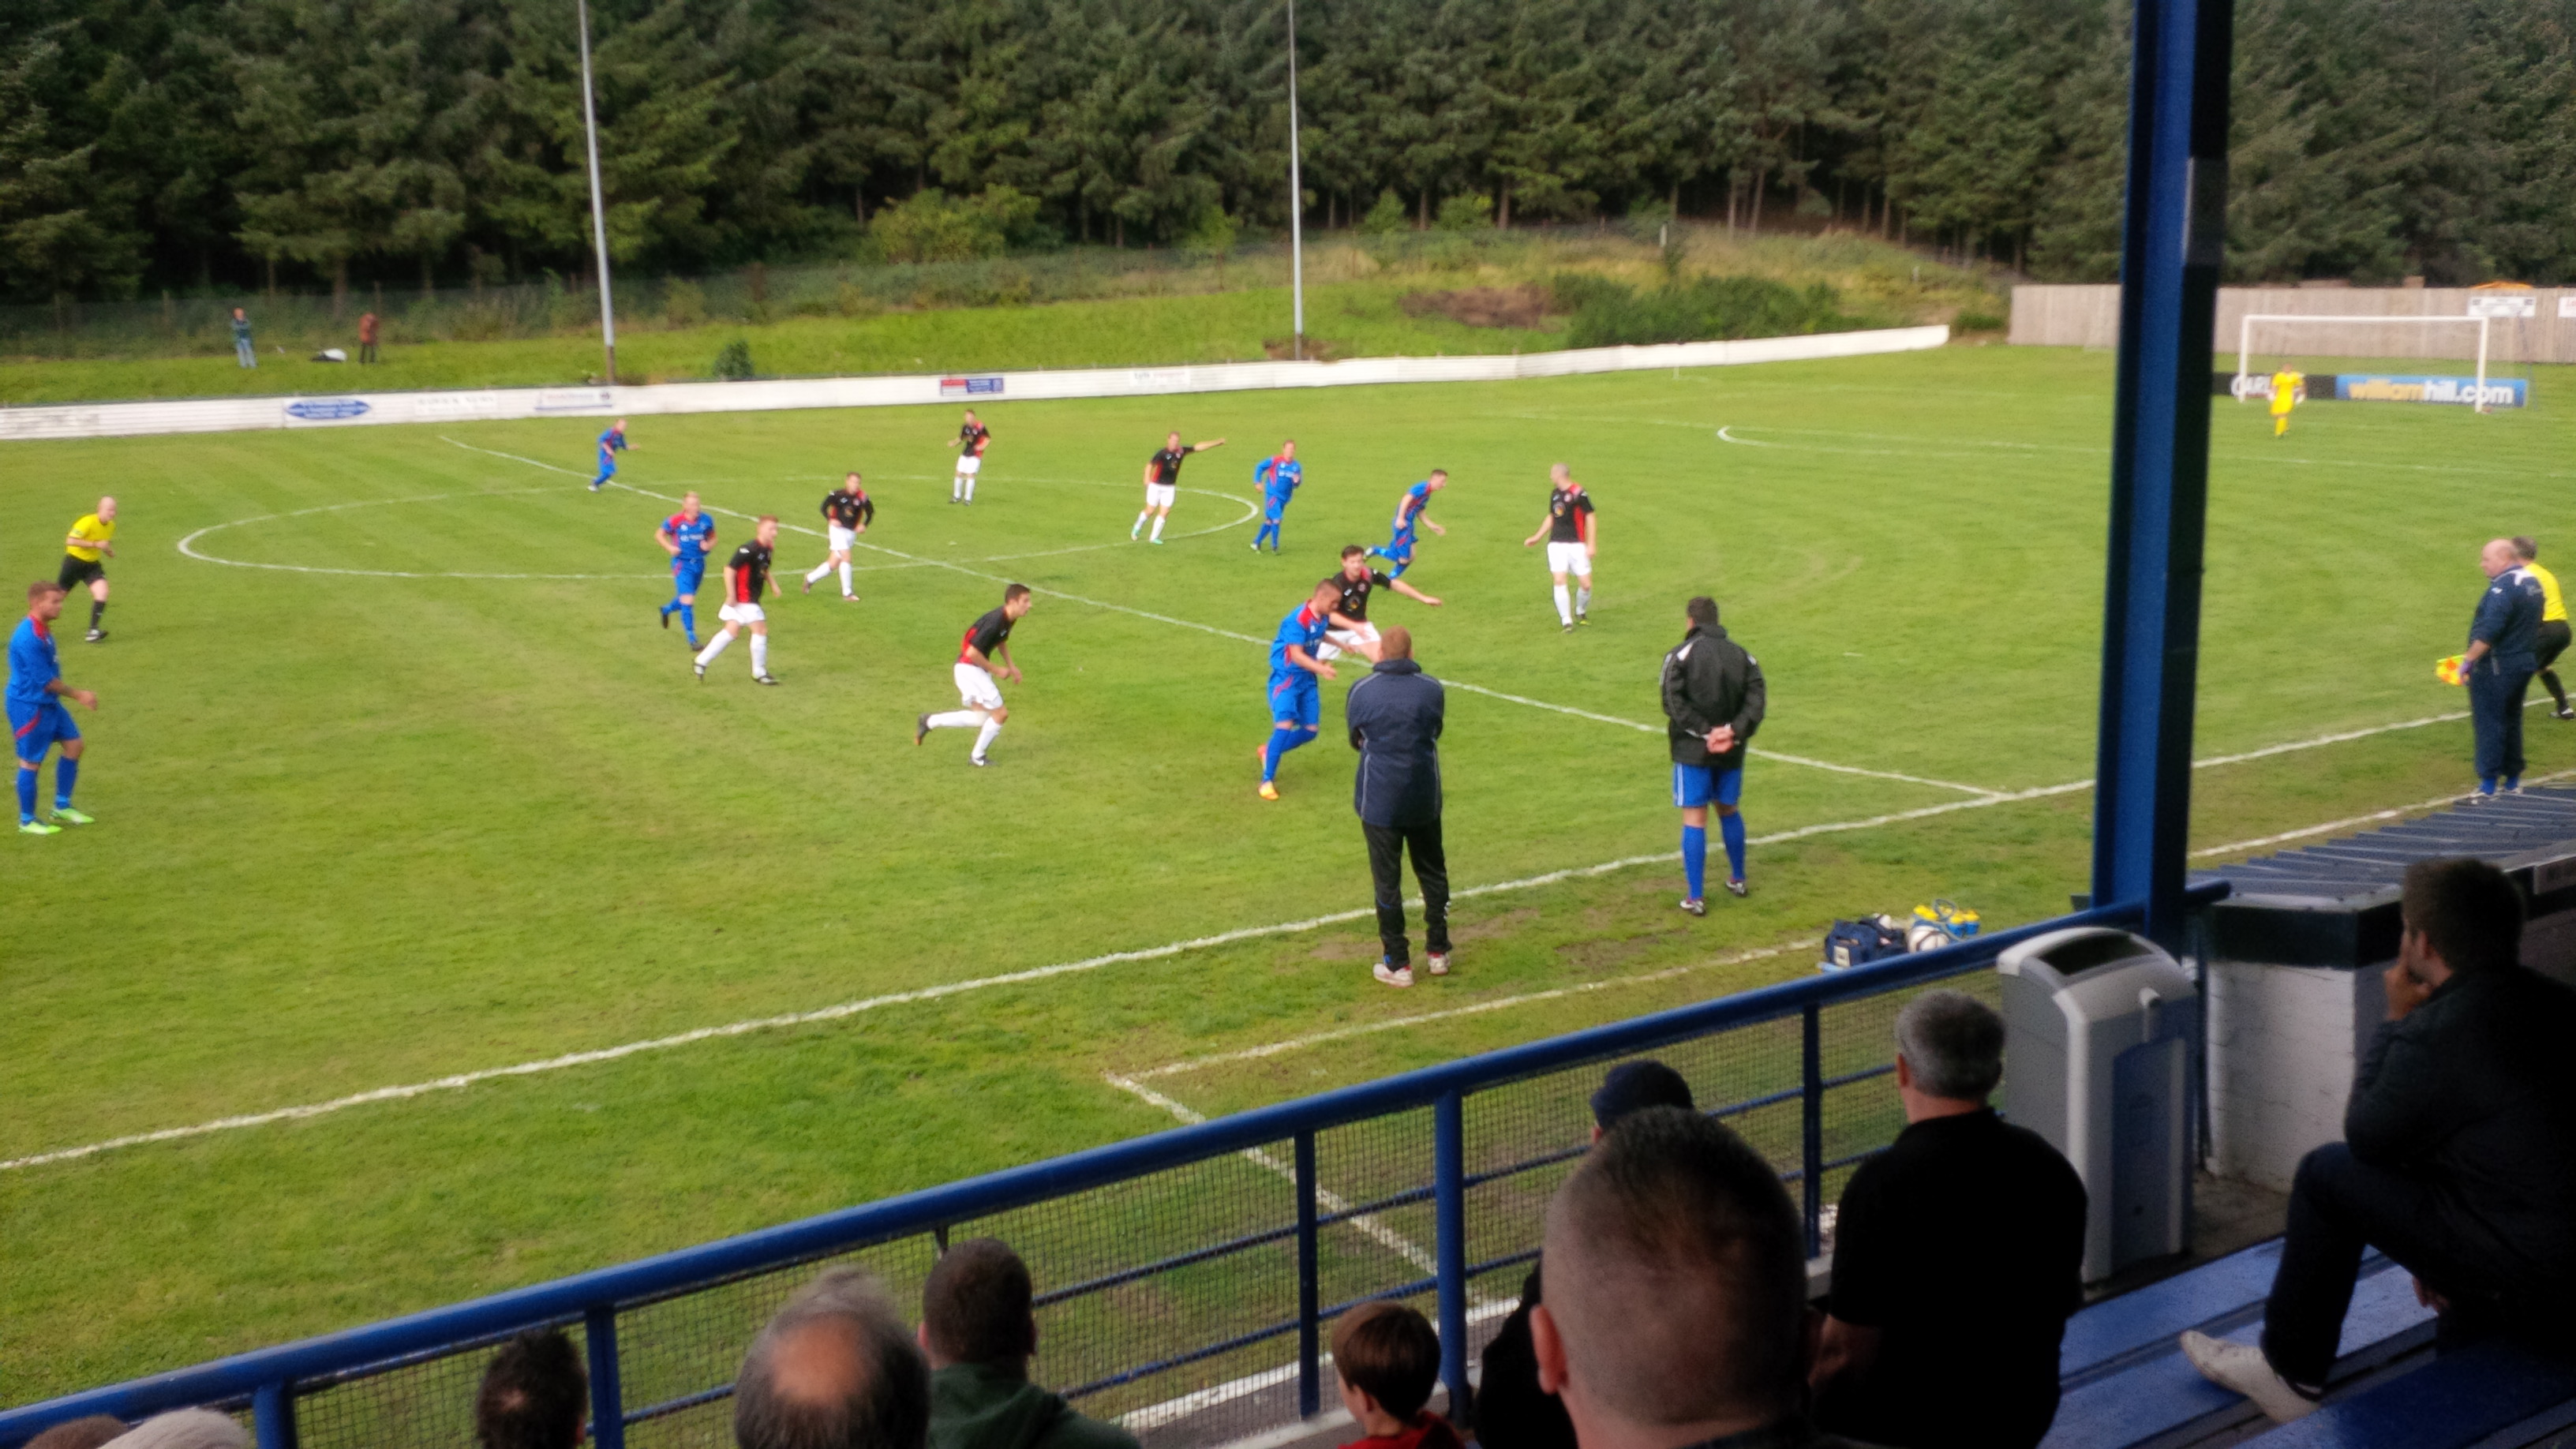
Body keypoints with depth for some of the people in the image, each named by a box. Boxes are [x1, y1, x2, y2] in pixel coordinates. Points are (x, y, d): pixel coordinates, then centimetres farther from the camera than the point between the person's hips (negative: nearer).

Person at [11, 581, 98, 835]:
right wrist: (78, 695, -13)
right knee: (31, 762, 1)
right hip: (29, 707, -10)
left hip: (48, 702, 10)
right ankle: (27, 821, 15)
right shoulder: (28, 638, -26)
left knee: (73, 744, 13)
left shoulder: (43, 630, 5)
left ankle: (62, 807, 24)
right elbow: (46, 681, -23)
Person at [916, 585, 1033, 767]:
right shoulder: (995, 622, -27)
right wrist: (996, 670, -18)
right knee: (1001, 713, -5)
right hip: (969, 669, -9)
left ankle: (929, 722, 26)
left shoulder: (1009, 619, 2)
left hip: (976, 670, 9)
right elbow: (972, 652, -28)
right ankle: (977, 758, 11)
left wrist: (1010, 665, 12)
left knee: (980, 717, 17)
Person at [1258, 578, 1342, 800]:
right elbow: (1296, 655, -29)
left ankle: (1268, 751, 30)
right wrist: (1320, 668, -42)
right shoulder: (1298, 619, -23)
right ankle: (1267, 780, -11)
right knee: (1285, 725, -22)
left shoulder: (1323, 618, 1)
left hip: (1307, 678, 8)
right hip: (1286, 677, -8)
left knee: (1311, 730, 6)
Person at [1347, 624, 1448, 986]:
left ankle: (1398, 963, 12)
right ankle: (1438, 950, 27)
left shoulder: (1360, 692, -10)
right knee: (1433, 872, 19)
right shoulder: (1433, 690, -5)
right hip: (1424, 799, 2)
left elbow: (1355, 739, 4)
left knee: (1387, 881, 7)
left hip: (1379, 801, -2)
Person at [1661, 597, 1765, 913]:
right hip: (1732, 749, 4)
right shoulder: (1742, 655, 7)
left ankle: (1696, 898, -2)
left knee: (1694, 819, -1)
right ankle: (1738, 880, 36)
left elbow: (1674, 703, -18)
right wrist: (1734, 731, -15)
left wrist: (1705, 732, -19)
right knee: (1728, 811, 23)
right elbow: (1756, 699, -5)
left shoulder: (1681, 654, -6)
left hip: (1693, 749, -4)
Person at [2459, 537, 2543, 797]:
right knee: (2512, 721, 17)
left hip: (2496, 668, -9)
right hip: (2525, 662, 9)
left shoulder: (2503, 588, -20)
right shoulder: (2531, 582, 10)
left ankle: (2489, 786, -1)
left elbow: (2488, 632, -26)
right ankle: (2513, 781, 24)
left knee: (2489, 724, -3)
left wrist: (2467, 661, -19)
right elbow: (2532, 624, 18)